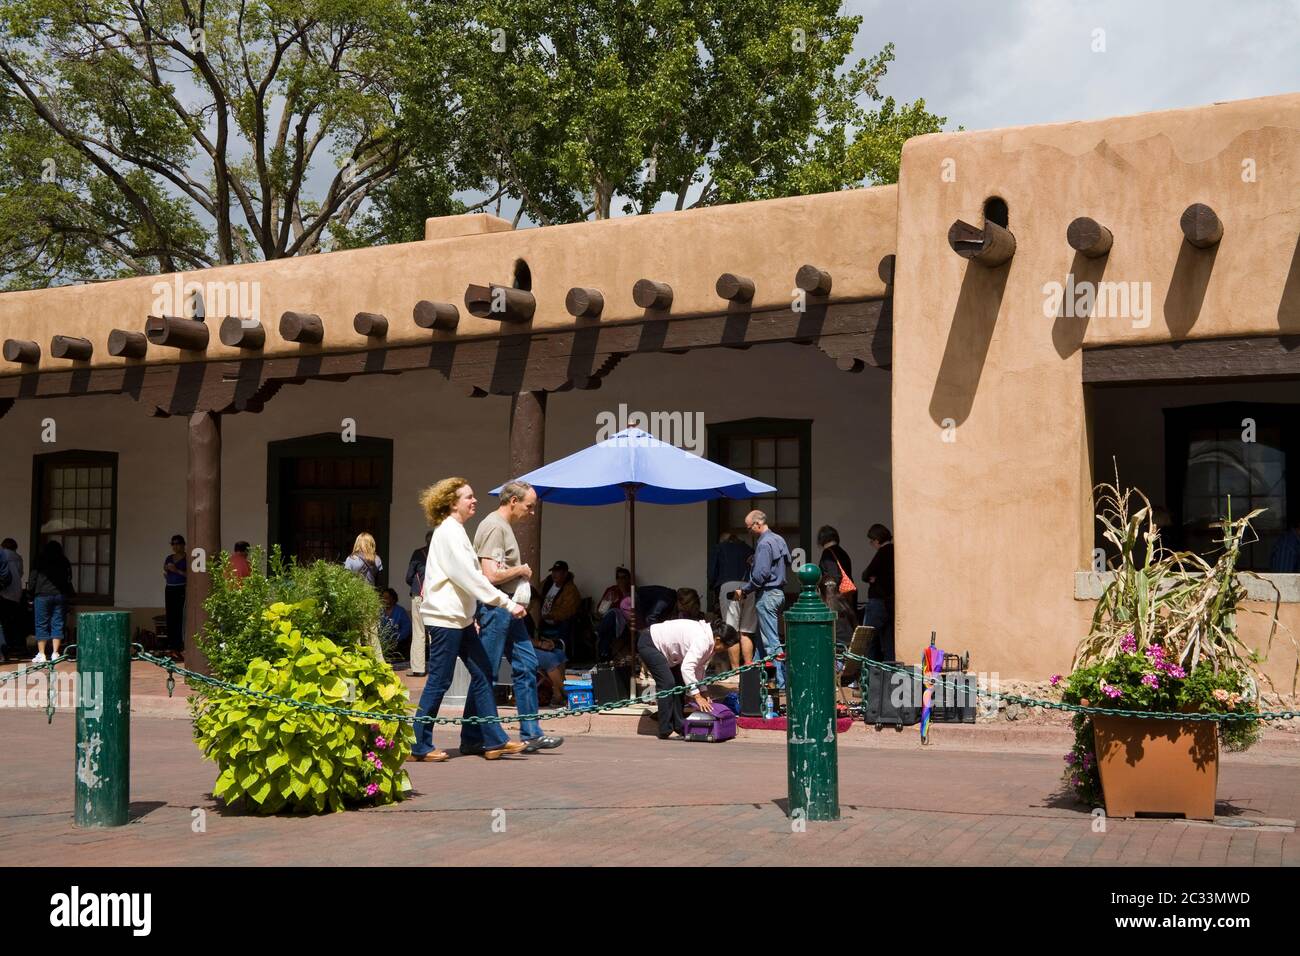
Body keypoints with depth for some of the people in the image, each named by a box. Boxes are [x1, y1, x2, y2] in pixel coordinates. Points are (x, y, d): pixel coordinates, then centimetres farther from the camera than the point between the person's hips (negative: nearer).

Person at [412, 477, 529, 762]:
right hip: (444, 618, -10)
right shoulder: (449, 532, -13)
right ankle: (419, 746, 4)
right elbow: (470, 577, -20)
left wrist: (471, 616, 18)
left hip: (460, 618, 10)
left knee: (482, 673, 7)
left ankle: (492, 739, 10)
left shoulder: (454, 531, 18)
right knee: (439, 682, -5)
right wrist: (507, 604, -20)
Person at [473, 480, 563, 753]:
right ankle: (473, 738, 5)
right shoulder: (494, 527, -15)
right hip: (496, 607, -11)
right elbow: (491, 575, -23)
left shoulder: (504, 526, 18)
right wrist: (522, 570, -9)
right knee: (485, 674, -3)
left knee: (527, 666, 9)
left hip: (510, 610, 11)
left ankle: (530, 734, 13)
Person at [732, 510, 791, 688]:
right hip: (779, 592, 10)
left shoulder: (764, 543, -17)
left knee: (771, 641, -7)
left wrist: (744, 590, -10)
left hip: (767, 595, -10)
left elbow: (760, 575, -22)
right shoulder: (779, 539, 11)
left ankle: (782, 683, -7)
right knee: (761, 637, 17)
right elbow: (787, 564, 19)